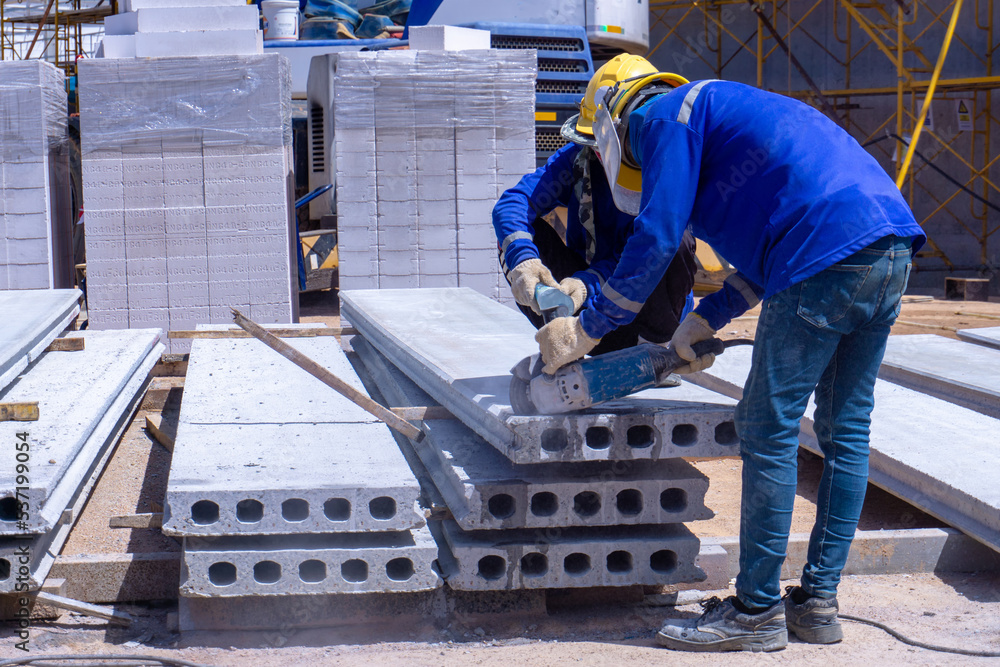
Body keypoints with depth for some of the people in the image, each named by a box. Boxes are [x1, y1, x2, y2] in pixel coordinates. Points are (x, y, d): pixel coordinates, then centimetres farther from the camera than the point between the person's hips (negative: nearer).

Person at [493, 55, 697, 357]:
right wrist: (521, 259, -40)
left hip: (647, 312, -3)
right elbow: (512, 202, -19)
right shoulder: (578, 158, -5)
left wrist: (586, 284, -43)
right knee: (517, 231, -16)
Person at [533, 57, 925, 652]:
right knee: (846, 430, 13)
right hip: (894, 247, 10)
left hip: (830, 257, -10)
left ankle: (758, 612, 5)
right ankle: (819, 602, 20)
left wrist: (586, 330, 6)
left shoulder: (661, 113, 7)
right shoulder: (718, 114, 34)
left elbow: (657, 238, -1)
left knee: (769, 432, -2)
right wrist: (705, 320, 34)